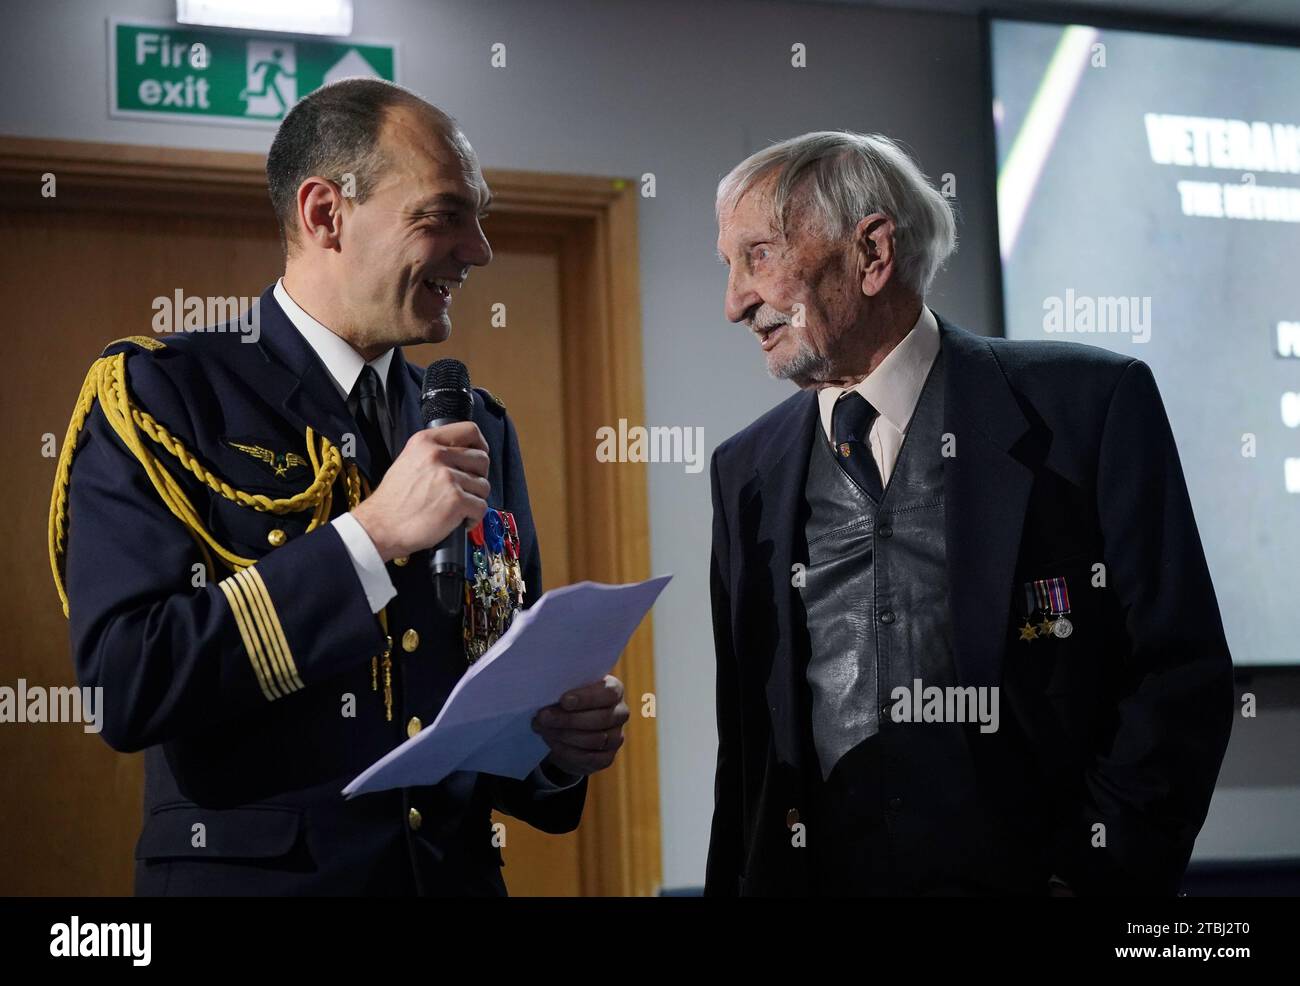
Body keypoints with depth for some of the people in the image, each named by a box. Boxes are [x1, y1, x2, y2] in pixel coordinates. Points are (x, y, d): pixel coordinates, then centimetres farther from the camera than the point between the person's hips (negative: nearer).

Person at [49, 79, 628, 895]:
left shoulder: (478, 429, 8)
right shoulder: (160, 394, -9)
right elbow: (127, 683, -20)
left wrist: (560, 739, -6)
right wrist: (371, 536, -21)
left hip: (457, 873, 5)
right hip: (254, 870, -5)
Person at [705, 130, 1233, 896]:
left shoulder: (1092, 405, -5)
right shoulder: (747, 471, 9)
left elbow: (1180, 675, -7)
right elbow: (748, 735, 12)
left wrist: (1097, 875, -14)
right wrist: (732, 884, 1)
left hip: (1025, 872, -3)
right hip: (815, 875, 4)